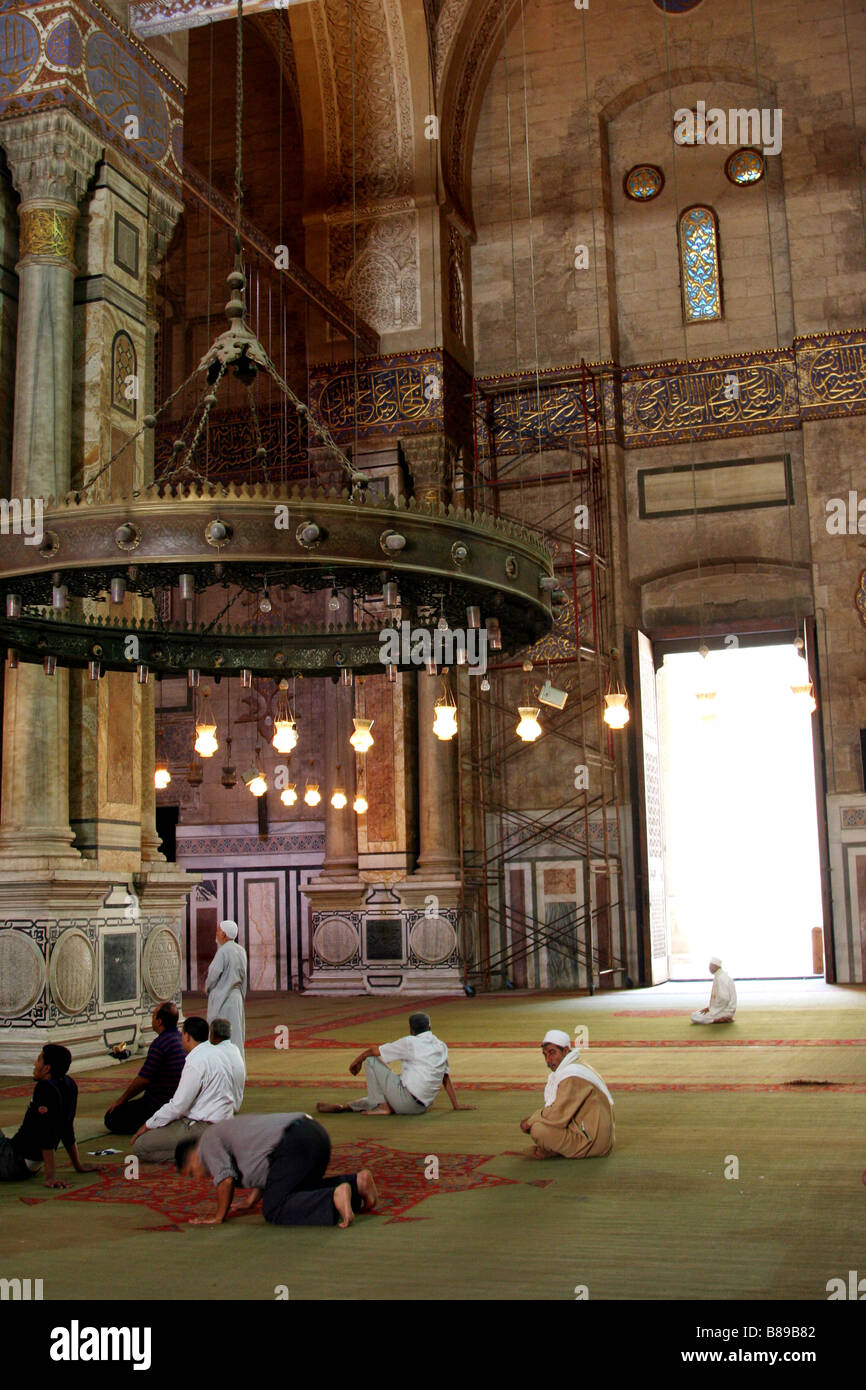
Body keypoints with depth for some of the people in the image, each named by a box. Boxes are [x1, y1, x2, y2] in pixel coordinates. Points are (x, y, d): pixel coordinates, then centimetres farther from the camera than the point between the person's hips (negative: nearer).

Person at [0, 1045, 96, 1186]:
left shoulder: (45, 1087, -23)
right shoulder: (69, 1084, 3)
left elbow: (47, 1133, -27)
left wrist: (51, 1175, -29)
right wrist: (78, 1166, 17)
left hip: (15, 1163, -9)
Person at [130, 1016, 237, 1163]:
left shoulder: (196, 1062, -19)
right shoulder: (211, 1052, 11)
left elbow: (178, 1106, -18)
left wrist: (148, 1125, -6)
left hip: (202, 1128, -10)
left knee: (140, 1147, -11)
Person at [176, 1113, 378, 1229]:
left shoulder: (208, 1141, 8)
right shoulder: (228, 1129, 35)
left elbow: (225, 1179, -3)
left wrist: (218, 1217, 8)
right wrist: (250, 1201, 37)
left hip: (294, 1145, -10)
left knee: (275, 1210, -9)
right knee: (300, 1191, 28)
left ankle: (333, 1199, -28)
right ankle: (356, 1182, 13)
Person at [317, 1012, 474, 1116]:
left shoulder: (410, 1043, -4)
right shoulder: (442, 1047, 13)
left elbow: (373, 1051, 2)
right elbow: (446, 1078, 16)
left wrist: (357, 1061, 19)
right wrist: (456, 1105, 22)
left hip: (405, 1098, -8)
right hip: (421, 1106, 8)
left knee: (371, 1060, 1)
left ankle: (381, 1106, -1)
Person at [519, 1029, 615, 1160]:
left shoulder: (572, 1076, -19)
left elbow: (558, 1116, -22)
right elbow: (552, 1107, 17)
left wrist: (530, 1121, -7)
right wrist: (534, 1119, 1)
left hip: (592, 1142, -11)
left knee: (538, 1130, -23)